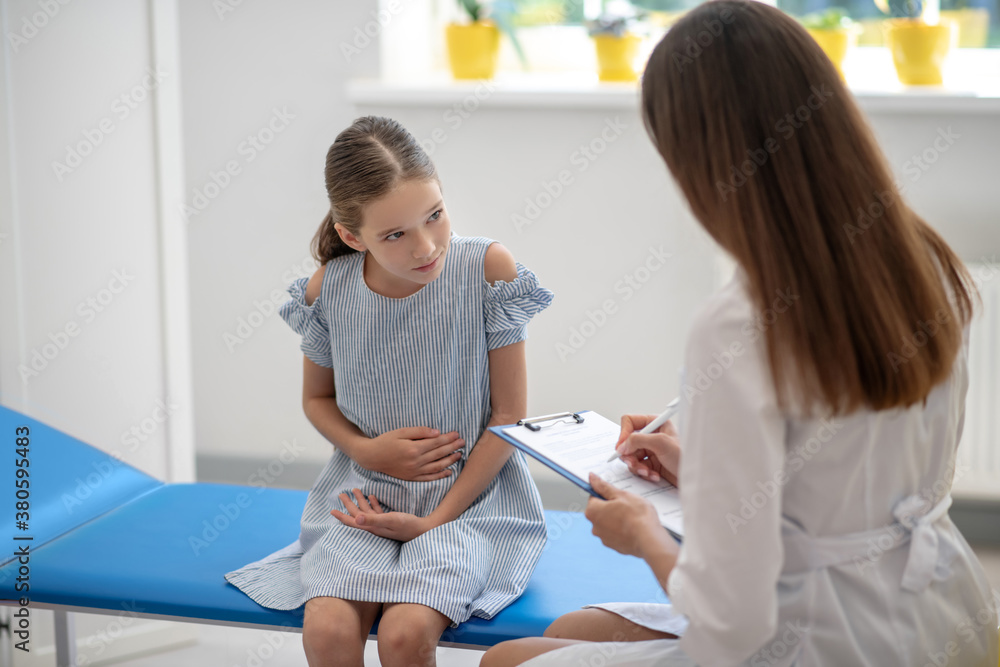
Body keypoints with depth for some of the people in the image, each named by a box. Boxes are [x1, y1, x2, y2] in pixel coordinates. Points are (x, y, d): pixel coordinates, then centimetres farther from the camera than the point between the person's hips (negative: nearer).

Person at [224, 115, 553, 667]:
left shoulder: (487, 268, -13)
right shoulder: (329, 291, -6)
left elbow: (509, 414, -7)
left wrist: (435, 520, -11)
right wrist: (368, 450, -8)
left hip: (469, 495, -2)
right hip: (365, 492, 2)